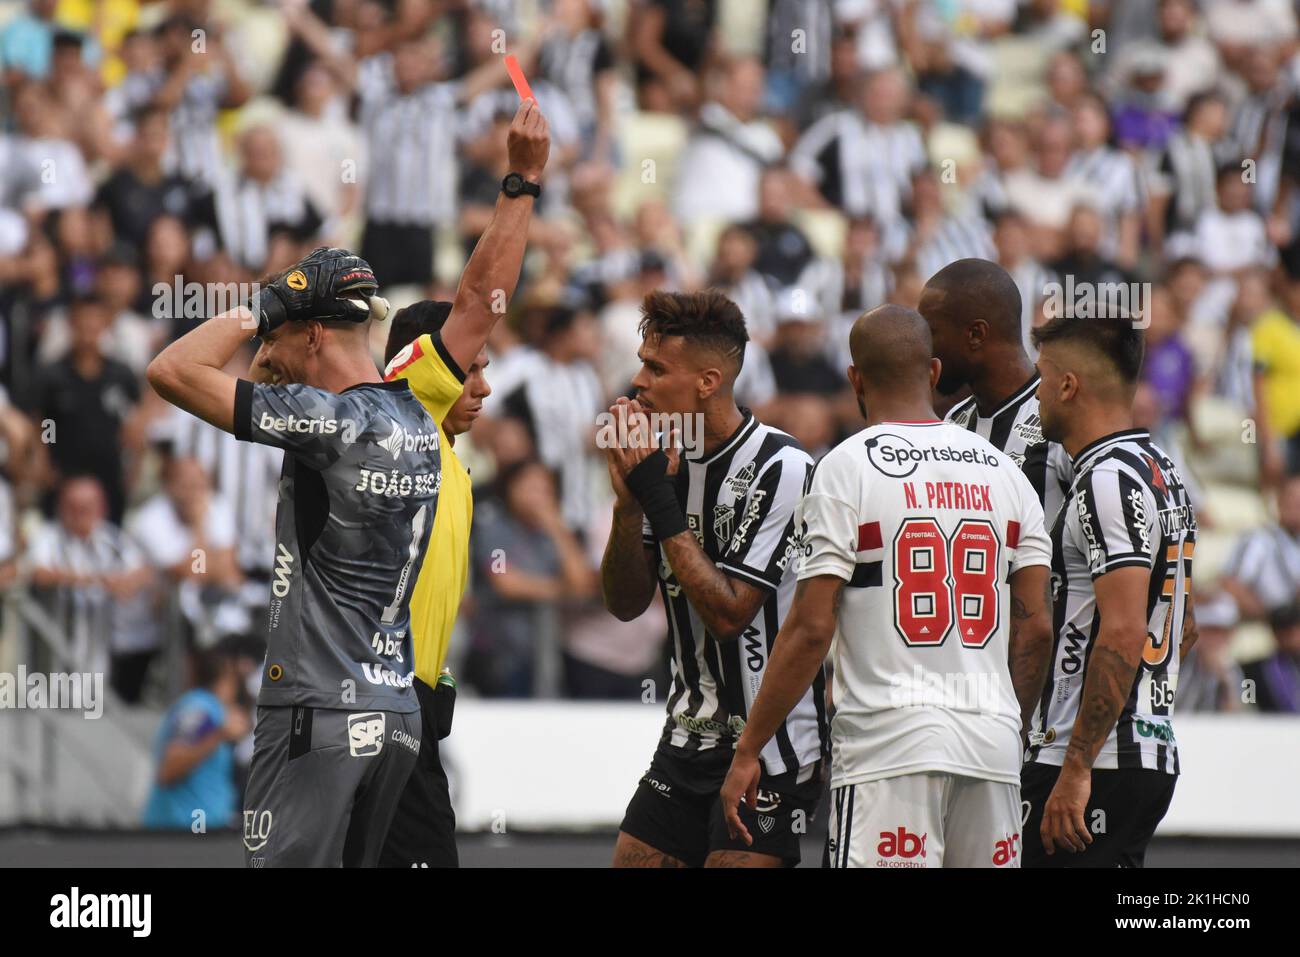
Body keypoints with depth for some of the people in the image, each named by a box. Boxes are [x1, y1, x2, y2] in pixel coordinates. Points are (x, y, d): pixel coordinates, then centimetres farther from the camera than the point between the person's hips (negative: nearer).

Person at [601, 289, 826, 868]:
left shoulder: (780, 469, -17)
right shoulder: (668, 459, 6)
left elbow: (728, 614, -21)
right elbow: (626, 603, 5)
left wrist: (659, 503, -20)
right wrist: (628, 499, -10)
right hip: (691, 733, 8)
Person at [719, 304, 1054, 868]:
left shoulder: (846, 468, -4)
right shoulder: (1005, 472, 11)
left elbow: (811, 629, -9)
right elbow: (1035, 629, 9)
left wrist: (747, 752, -3)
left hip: (889, 738, -5)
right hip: (990, 743, 5)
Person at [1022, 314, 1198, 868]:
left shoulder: (1108, 479, -15)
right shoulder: (1163, 472, 17)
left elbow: (1123, 636, -23)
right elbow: (1184, 631, 25)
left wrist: (1076, 770, -23)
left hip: (1097, 761, -10)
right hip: (1154, 755, 10)